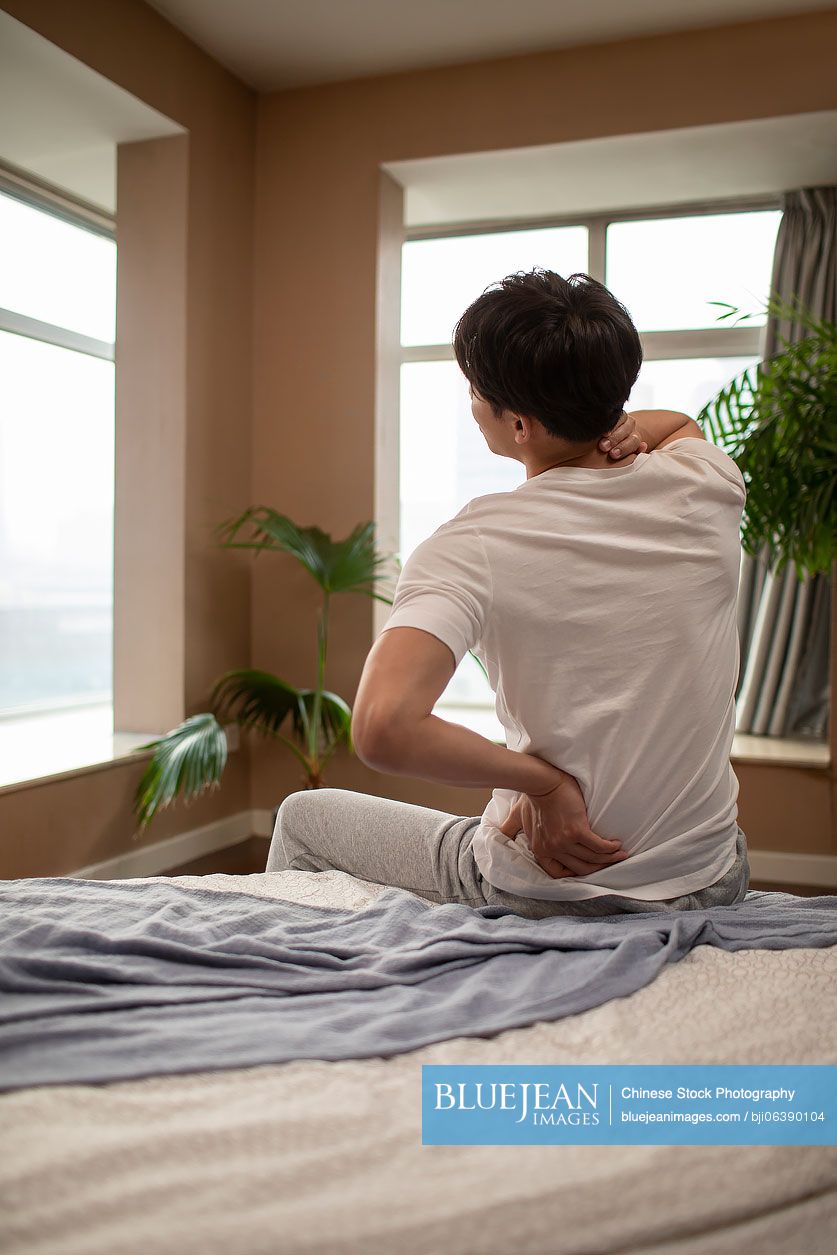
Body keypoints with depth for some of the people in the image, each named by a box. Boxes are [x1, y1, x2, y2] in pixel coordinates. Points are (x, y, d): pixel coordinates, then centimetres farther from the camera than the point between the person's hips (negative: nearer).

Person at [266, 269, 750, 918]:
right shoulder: (705, 483, -7)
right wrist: (628, 428, -4)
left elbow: (383, 729, -35)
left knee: (303, 816, 19)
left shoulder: (471, 547, -22)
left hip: (556, 890, -5)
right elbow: (678, 422, 19)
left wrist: (540, 780, -21)